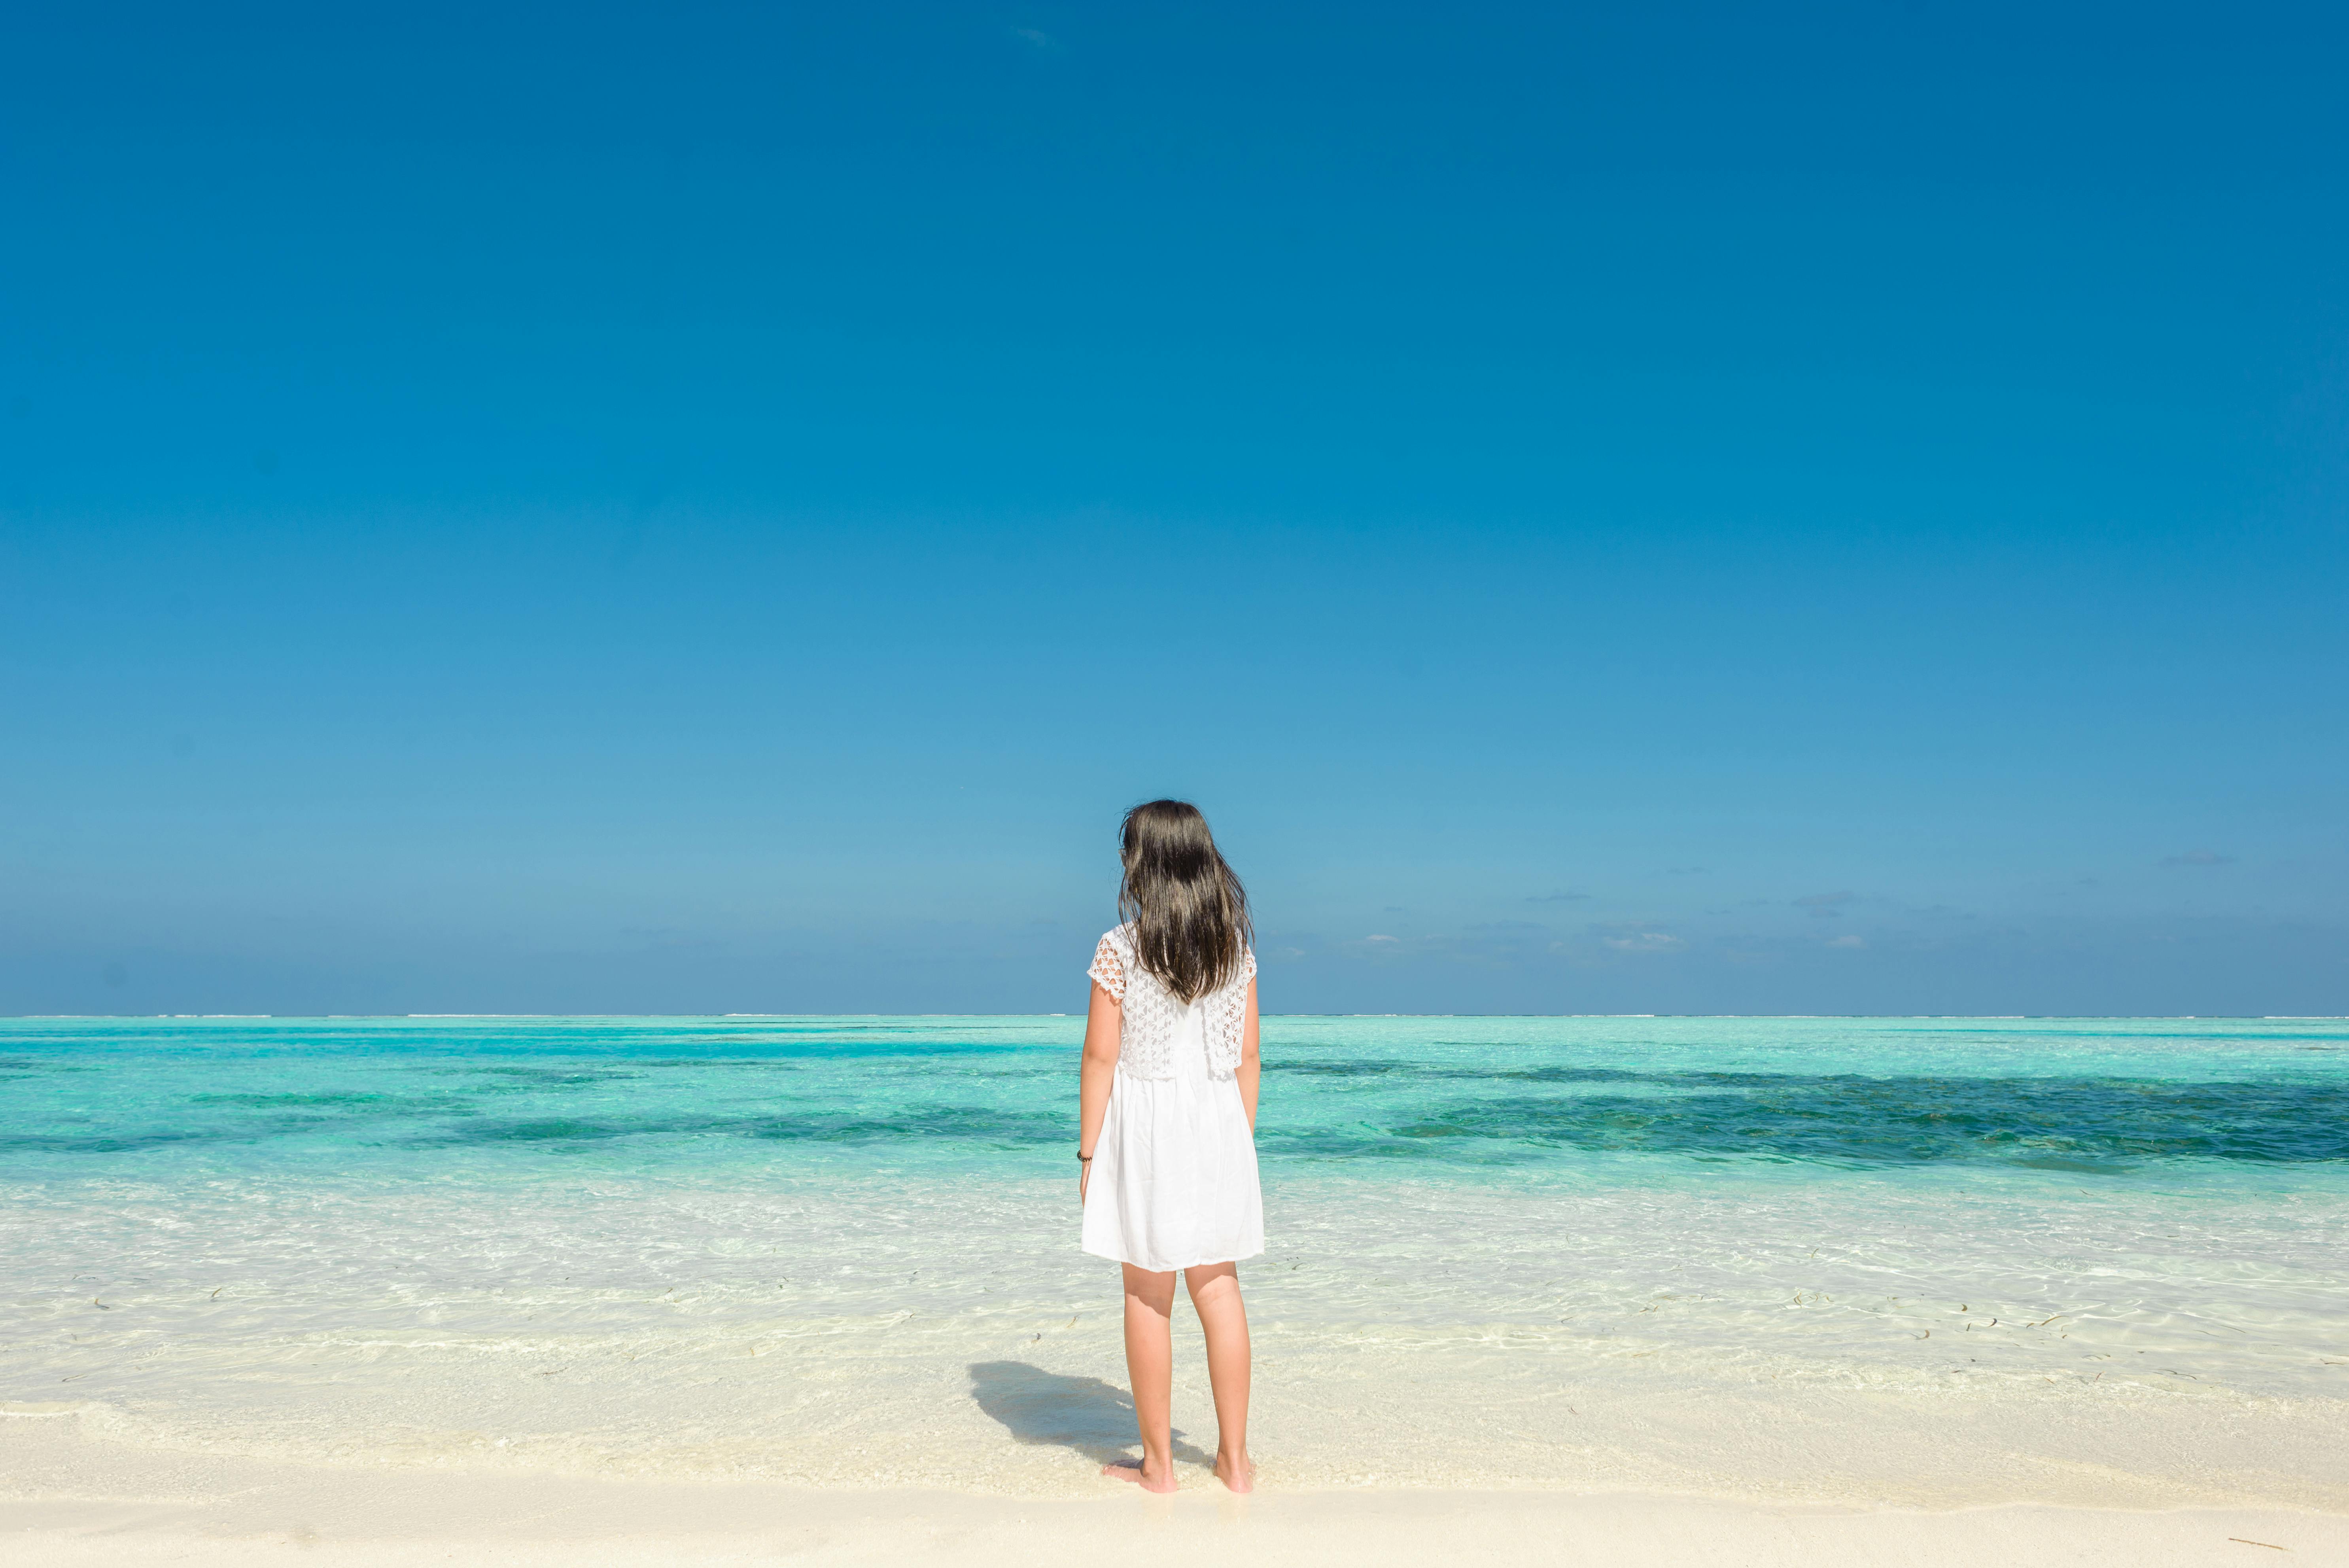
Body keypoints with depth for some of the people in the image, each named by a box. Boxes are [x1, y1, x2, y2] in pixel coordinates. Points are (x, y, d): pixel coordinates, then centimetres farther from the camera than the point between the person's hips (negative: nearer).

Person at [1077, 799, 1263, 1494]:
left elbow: (1101, 1059, -9)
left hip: (1143, 1128, -4)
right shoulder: (1236, 946, 2)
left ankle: (1158, 1462, 15)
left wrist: (1088, 1154, -1)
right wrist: (1241, 1142, 15)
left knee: (1148, 1300, 7)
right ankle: (1234, 1458, 18)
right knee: (1220, 1291, 12)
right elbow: (1248, 1057, 5)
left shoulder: (1120, 949, -11)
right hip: (1217, 1124, 4)